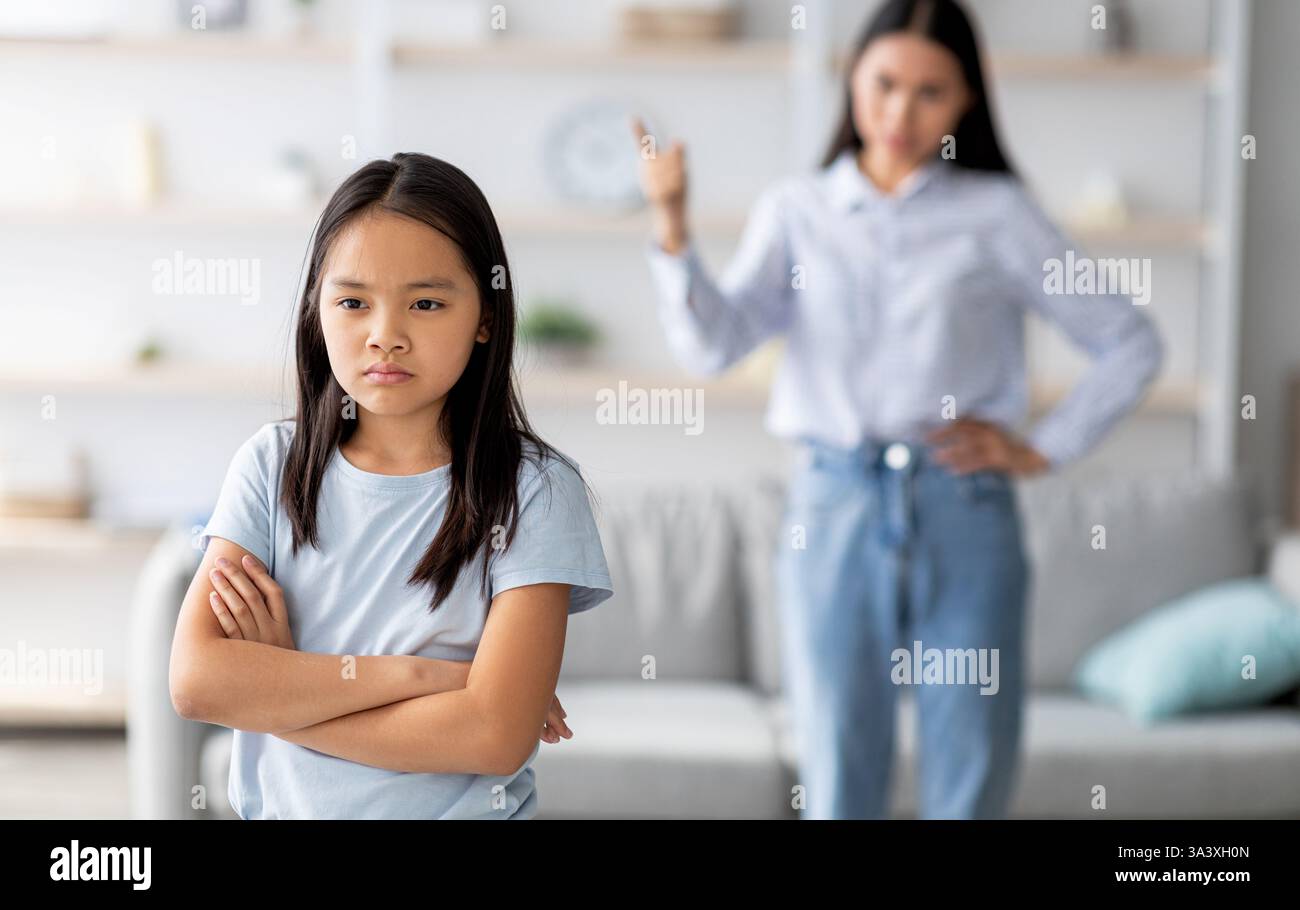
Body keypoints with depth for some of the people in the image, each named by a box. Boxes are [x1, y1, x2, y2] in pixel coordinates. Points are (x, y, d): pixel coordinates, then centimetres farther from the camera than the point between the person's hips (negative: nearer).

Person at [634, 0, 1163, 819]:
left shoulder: (997, 214, 5)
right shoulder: (796, 211, 8)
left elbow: (1132, 344, 8)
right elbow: (712, 344, -6)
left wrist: (1044, 449, 1)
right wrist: (671, 221, -18)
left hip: (965, 512, 0)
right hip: (834, 511, 1)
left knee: (974, 777, 3)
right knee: (839, 778, 5)